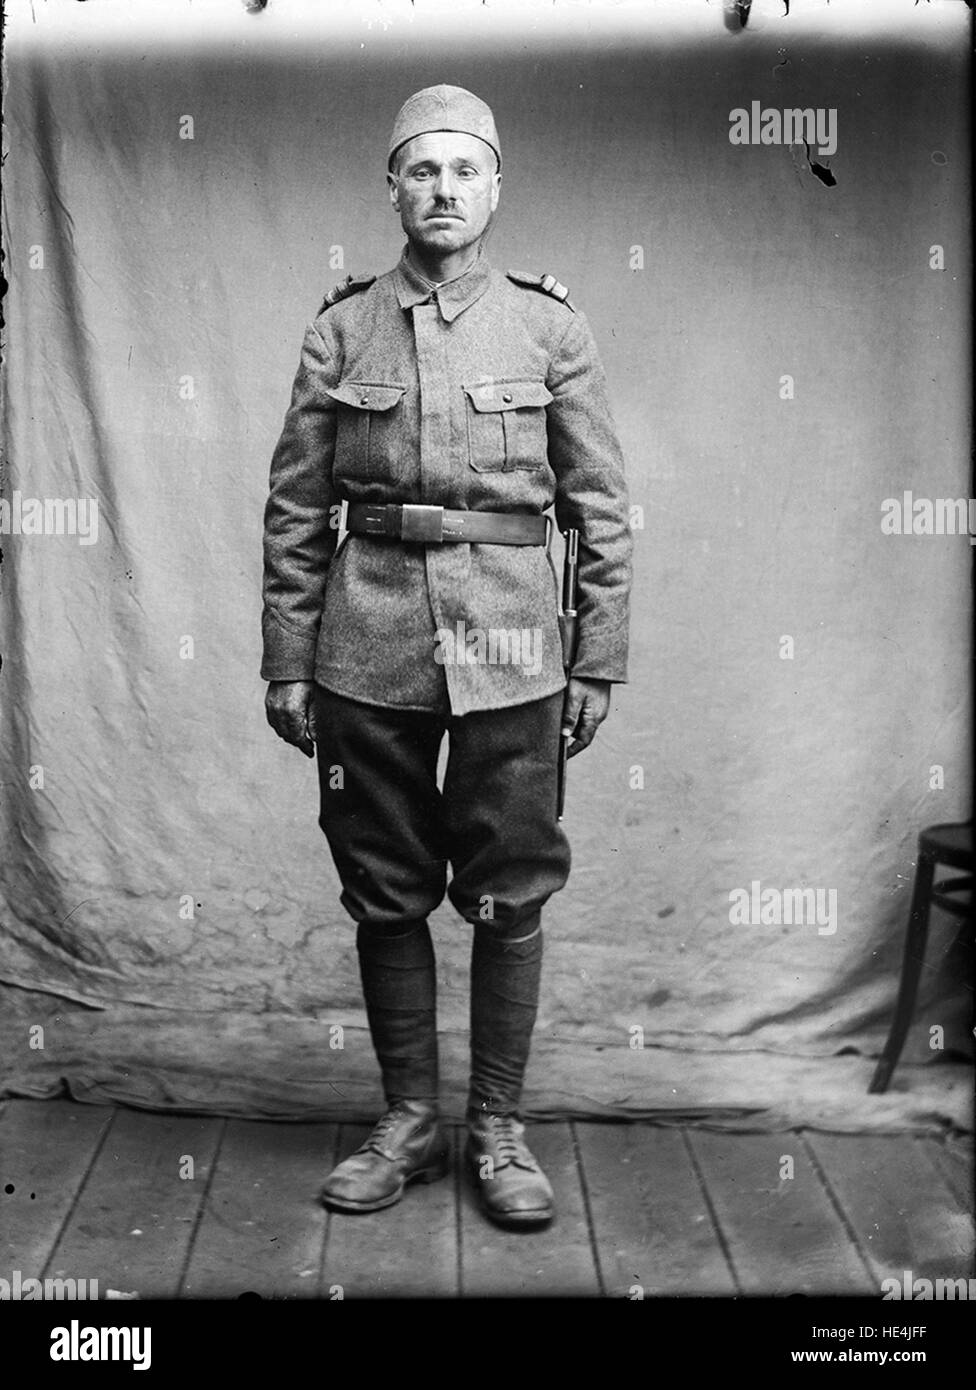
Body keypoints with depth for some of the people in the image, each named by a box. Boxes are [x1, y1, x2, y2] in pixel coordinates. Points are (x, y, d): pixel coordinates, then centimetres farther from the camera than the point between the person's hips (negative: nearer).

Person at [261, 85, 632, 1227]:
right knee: (385, 897, 9)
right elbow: (295, 512, 7)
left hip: (506, 648, -1)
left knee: (508, 899, 5)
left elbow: (601, 510, 4)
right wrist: (287, 663, 3)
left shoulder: (548, 327, 5)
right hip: (366, 649, 1)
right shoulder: (342, 329, 7)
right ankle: (408, 1123, 25)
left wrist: (599, 663, 1)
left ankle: (498, 1131, 21)